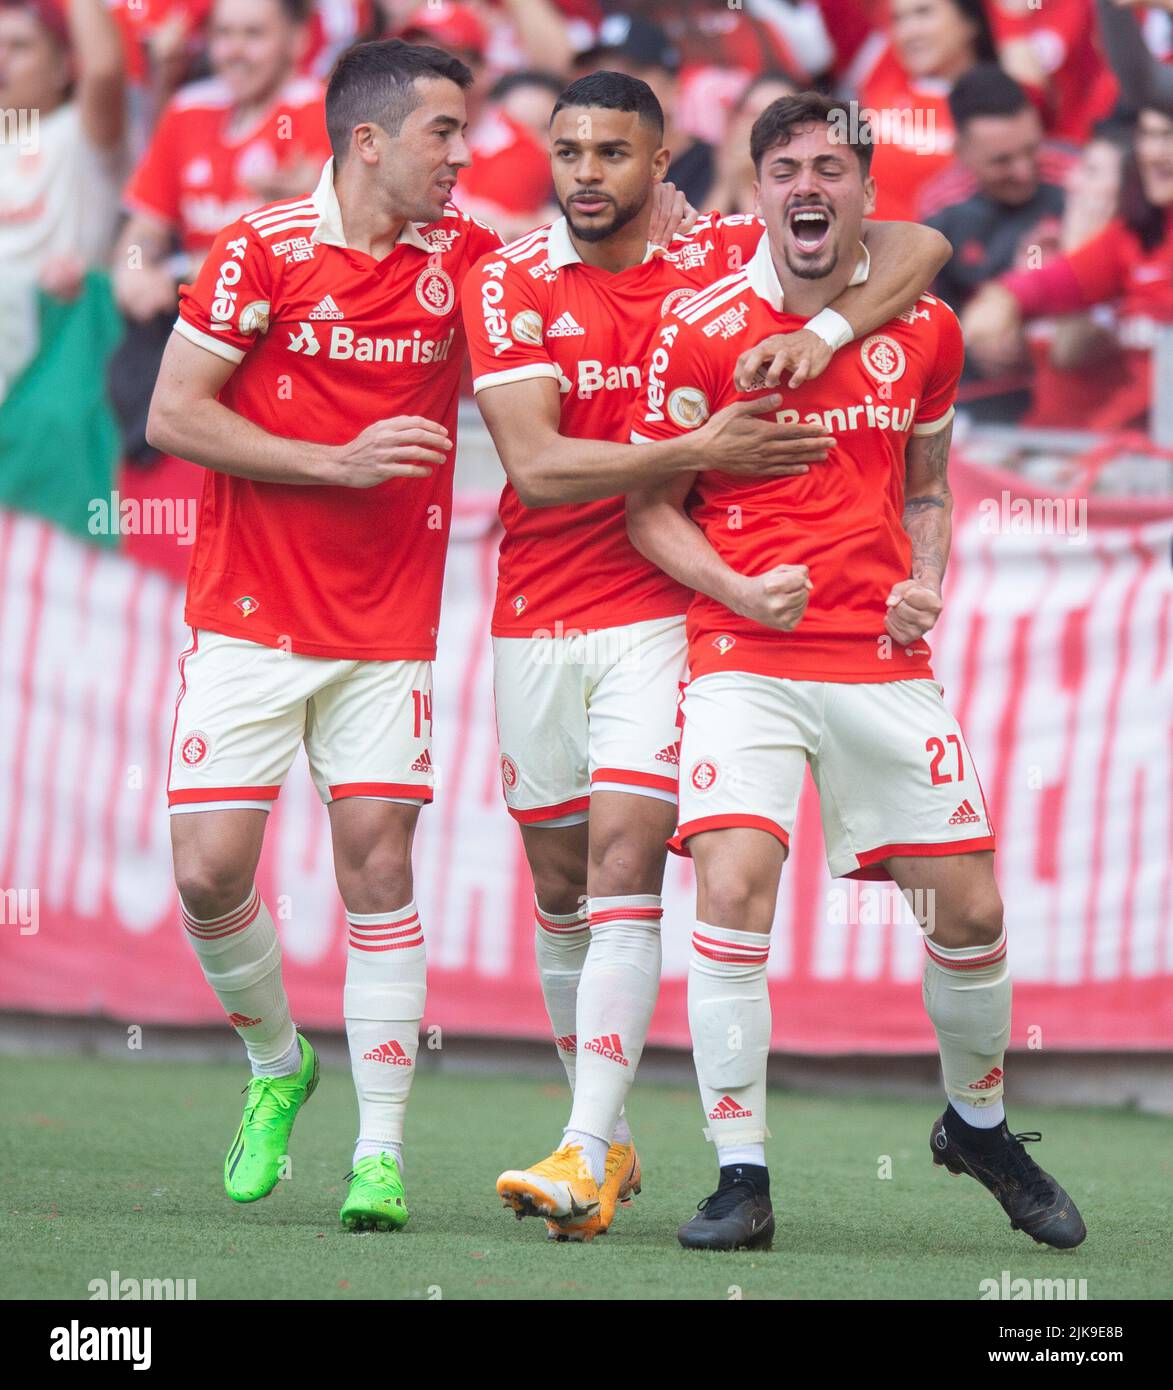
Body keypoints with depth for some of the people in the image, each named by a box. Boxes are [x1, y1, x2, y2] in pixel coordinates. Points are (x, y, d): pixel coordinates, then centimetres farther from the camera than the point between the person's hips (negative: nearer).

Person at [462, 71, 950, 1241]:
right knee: (562, 893, 10)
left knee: (624, 867, -15)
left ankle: (585, 1157, -20)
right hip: (537, 622, 2)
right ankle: (610, 1137, 25)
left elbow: (920, 247, -4)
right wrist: (696, 453, -21)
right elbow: (534, 466, -13)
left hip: (661, 615, -2)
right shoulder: (509, 285, -1)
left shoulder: (724, 258, 0)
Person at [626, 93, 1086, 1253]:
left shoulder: (924, 330, 7)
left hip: (883, 663, 3)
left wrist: (925, 585, 0)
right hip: (744, 660, -3)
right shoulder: (700, 332, -3)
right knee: (732, 886, -20)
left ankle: (979, 1125, 31)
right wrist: (738, 590, -14)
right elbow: (652, 509, 2)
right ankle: (741, 1178, -11)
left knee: (969, 910, 3)